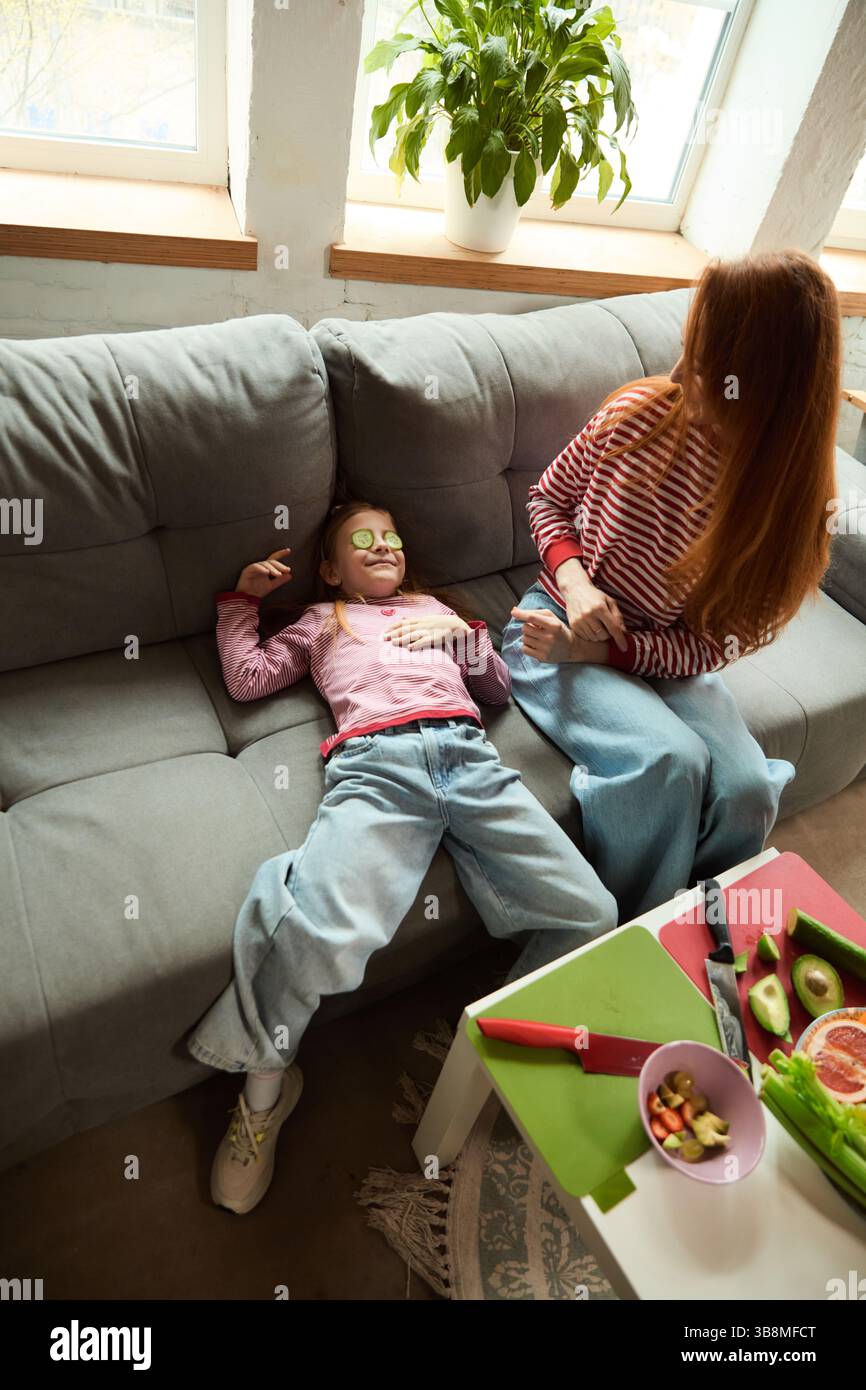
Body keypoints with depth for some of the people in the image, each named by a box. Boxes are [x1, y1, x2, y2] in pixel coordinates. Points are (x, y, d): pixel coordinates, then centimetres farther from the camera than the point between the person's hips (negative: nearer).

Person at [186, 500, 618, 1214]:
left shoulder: (434, 608, 38)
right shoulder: (321, 621, 35)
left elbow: (500, 686, 32)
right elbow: (246, 679, 26)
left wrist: (462, 633, 17)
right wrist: (242, 598, 30)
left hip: (469, 755, 3)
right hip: (377, 764, -2)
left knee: (591, 914, -12)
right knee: (317, 935, -28)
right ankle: (265, 1085, 3)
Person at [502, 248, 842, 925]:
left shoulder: (794, 501, -13)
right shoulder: (643, 411, -11)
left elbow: (713, 645, -10)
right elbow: (548, 496, 4)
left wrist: (601, 648, -24)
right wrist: (571, 577, -15)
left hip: (668, 660, 1)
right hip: (560, 624, -1)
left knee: (748, 792, -23)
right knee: (670, 762, -29)